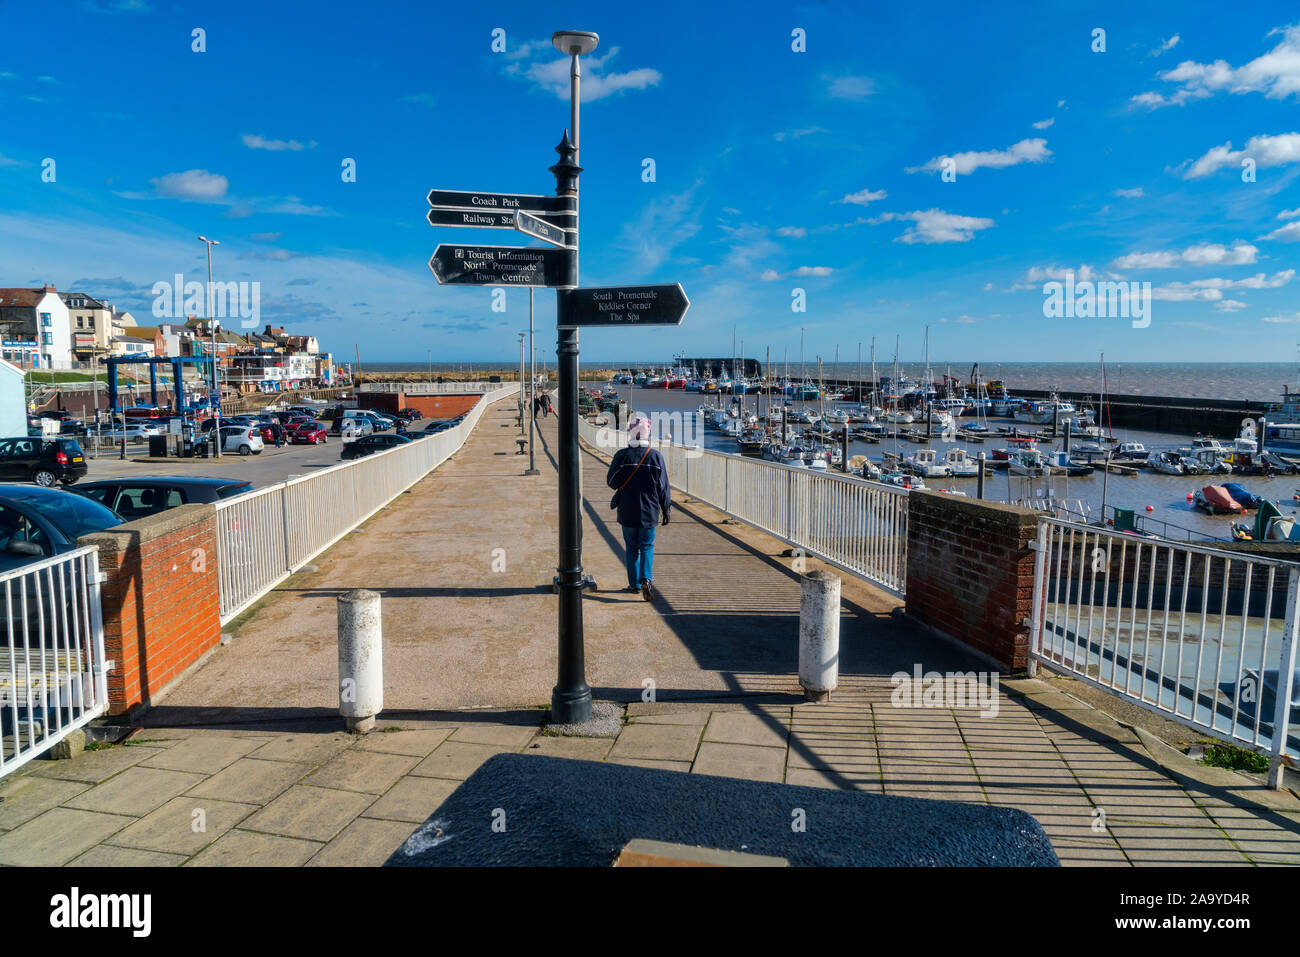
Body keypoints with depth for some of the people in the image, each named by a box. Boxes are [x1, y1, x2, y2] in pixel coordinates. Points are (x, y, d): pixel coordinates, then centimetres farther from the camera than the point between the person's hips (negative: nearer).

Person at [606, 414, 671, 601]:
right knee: (647, 546, 9)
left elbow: (611, 481, -1)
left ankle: (634, 584, 17)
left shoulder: (621, 456, -9)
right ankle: (646, 579, -11)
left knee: (631, 548, 12)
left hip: (627, 511, 0)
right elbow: (663, 486, -1)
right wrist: (666, 510, 8)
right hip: (649, 512, 0)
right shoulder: (656, 456, -6)